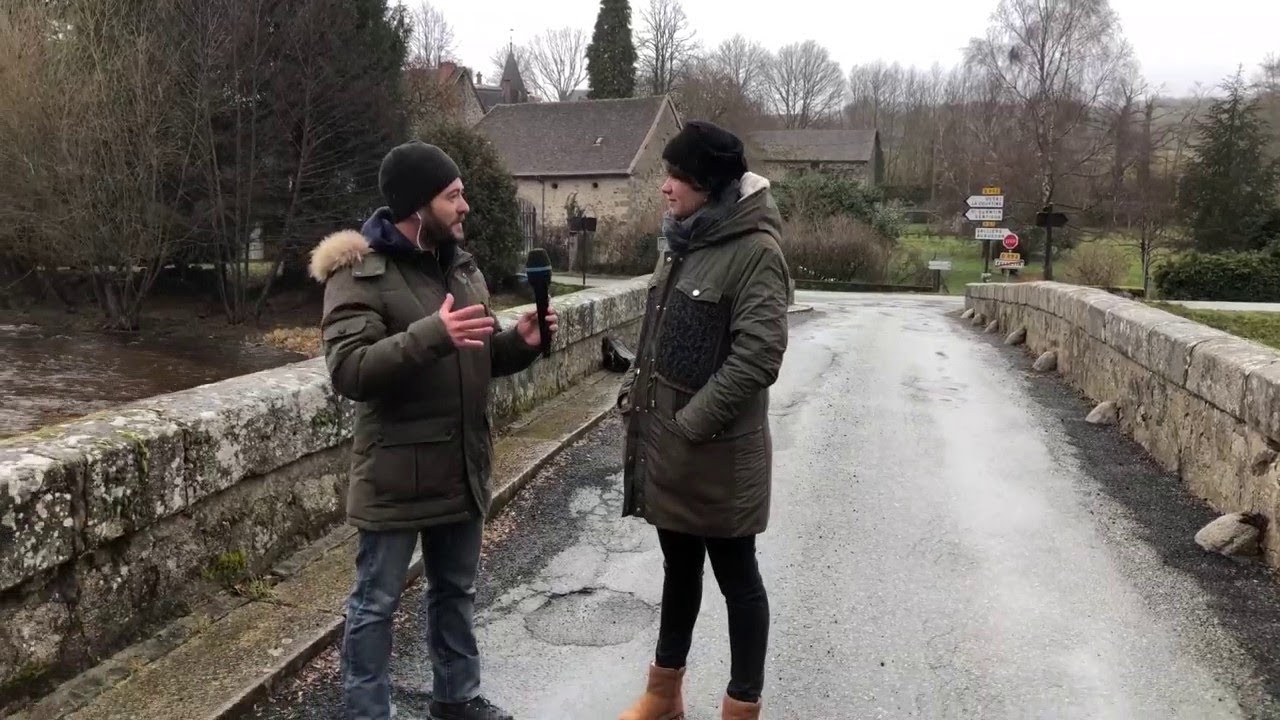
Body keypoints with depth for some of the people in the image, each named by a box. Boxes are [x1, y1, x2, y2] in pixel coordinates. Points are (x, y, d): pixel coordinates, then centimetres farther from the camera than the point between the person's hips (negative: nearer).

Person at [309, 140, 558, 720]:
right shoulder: (359, 274, -13)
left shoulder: (462, 267, 9)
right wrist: (431, 334, -34)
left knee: (456, 591, 21)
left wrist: (520, 341, -6)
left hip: (462, 469, 7)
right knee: (375, 604, 7)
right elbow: (348, 371, -24)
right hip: (397, 475, -7)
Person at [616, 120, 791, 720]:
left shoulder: (754, 251, -15)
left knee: (735, 576, 8)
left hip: (717, 448, -8)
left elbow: (757, 356, -22)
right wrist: (635, 391, 8)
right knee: (679, 566, 20)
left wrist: (693, 423, -21)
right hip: (663, 437, 8)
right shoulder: (684, 241, 11)